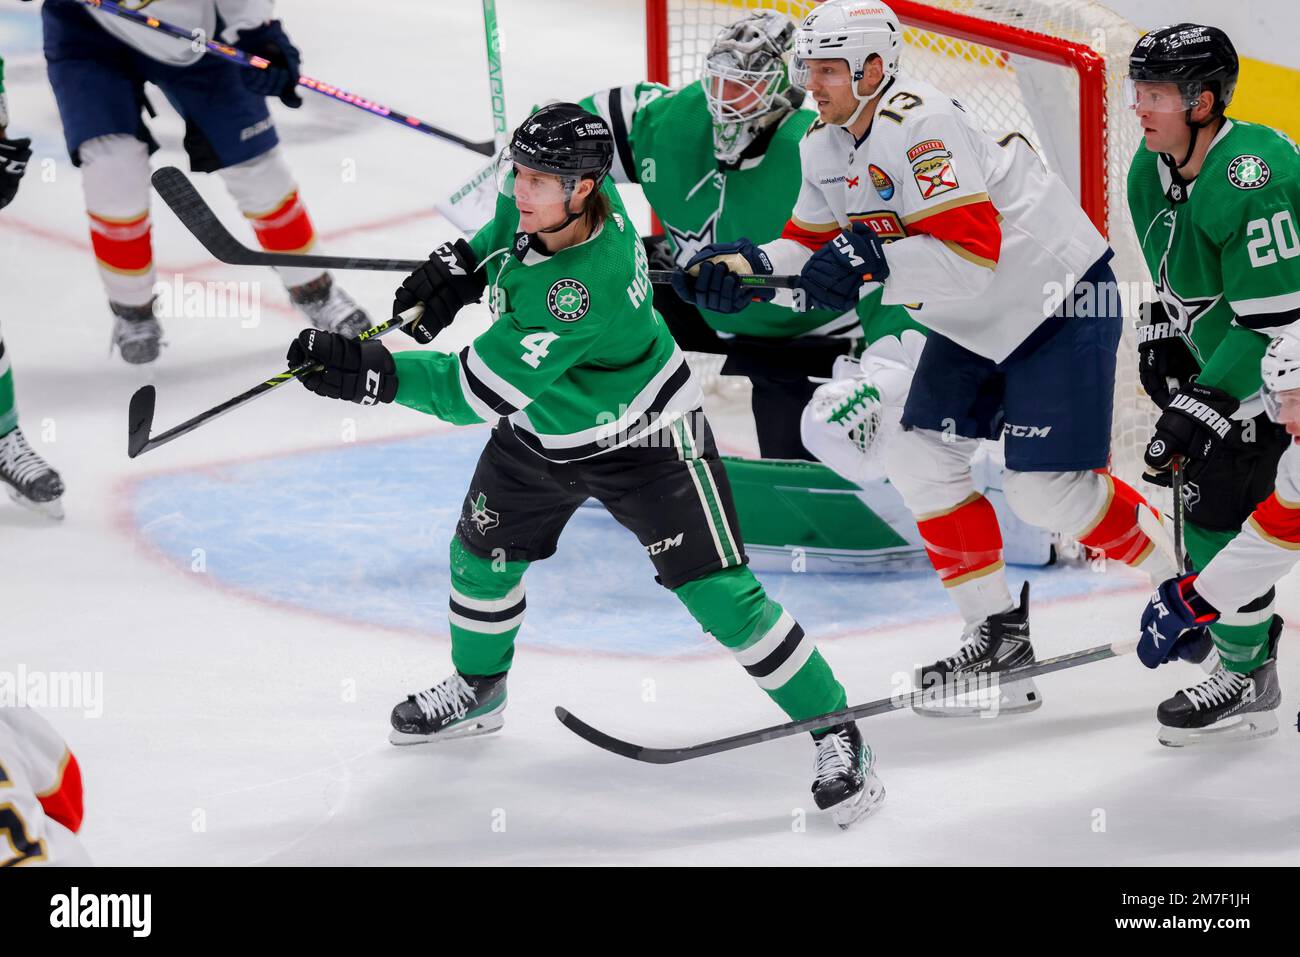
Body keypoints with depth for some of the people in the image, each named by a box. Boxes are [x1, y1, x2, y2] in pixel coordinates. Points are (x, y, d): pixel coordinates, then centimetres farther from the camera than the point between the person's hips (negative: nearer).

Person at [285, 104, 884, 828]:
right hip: (541, 431, 8)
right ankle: (478, 690, 46)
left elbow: (474, 392, -38)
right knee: (483, 551, 18)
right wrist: (463, 263, -3)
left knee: (721, 596, -10)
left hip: (641, 441, -8)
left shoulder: (579, 293, -42)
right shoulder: (553, 197, -20)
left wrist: (364, 370, -40)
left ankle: (837, 737, 3)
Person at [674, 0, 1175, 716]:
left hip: (1059, 299, -9)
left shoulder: (921, 125, -28)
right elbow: (815, 250, 6)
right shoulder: (824, 146, 1)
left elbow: (974, 252, -35)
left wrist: (875, 260, -44)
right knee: (921, 459, 1)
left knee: (1045, 488, -12)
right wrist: (748, 266, -13)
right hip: (974, 325, 9)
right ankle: (999, 640, 10)